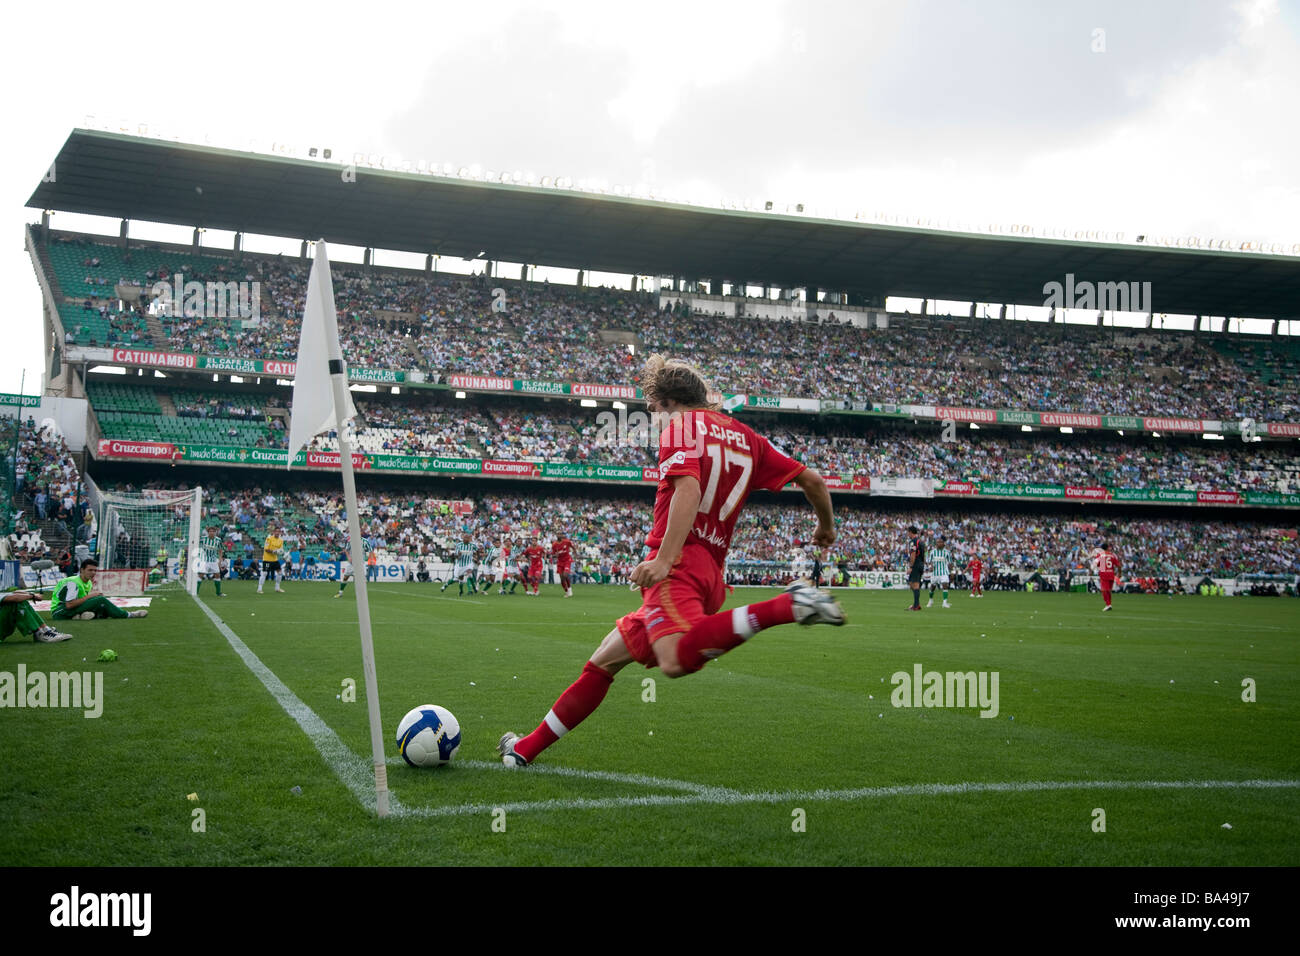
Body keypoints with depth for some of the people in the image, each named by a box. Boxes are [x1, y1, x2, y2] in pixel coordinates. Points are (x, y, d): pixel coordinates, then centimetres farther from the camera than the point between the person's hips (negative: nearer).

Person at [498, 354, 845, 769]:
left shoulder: (682, 425, 2)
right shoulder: (745, 436, 22)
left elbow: (689, 488, -17)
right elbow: (812, 479, 21)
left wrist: (664, 558, -25)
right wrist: (826, 526, 40)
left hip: (680, 561, -9)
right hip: (711, 573, 9)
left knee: (678, 660, -36)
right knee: (604, 660, 16)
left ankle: (787, 606, -34)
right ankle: (528, 747, 23)